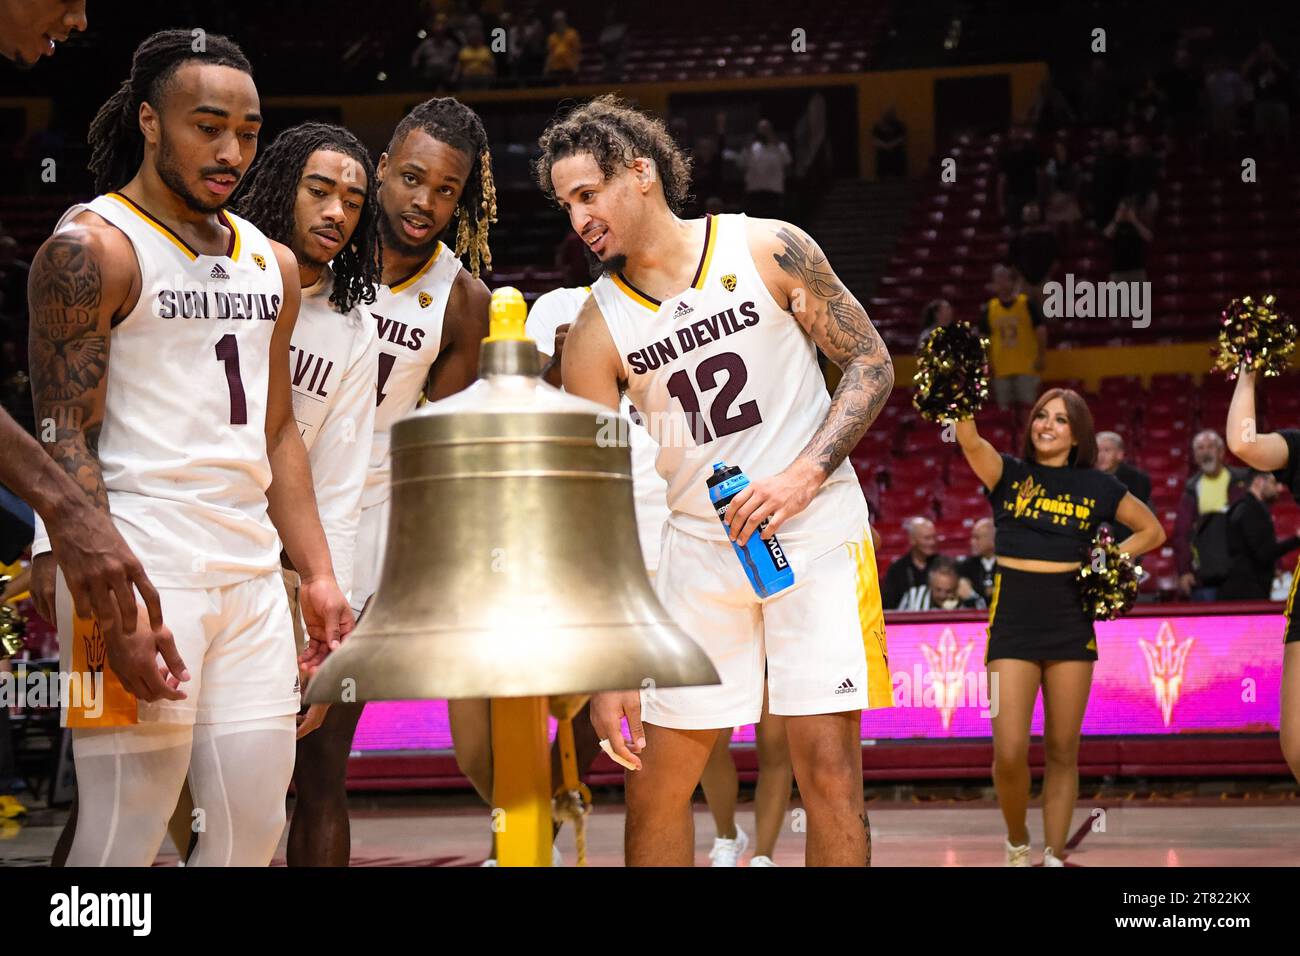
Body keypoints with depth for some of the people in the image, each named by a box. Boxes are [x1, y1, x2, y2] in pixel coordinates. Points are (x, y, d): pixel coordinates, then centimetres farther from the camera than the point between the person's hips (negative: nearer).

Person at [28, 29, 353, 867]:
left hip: (250, 573, 7)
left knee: (258, 823, 6)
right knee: (125, 833, -8)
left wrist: (318, 575, 13)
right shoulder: (92, 248, -6)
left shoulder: (272, 263, 17)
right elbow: (65, 441, -11)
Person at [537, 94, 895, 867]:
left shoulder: (769, 251, -6)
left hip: (817, 532, -2)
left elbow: (871, 362, -1)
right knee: (656, 779, 3)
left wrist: (806, 472, -17)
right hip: (698, 548, 3)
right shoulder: (597, 332, -2)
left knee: (828, 764, -9)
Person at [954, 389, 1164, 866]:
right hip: (1013, 619, -1)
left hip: (1071, 621, 2)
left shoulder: (1096, 486, 6)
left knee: (1062, 751, 4)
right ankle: (1017, 842, 15)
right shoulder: (1008, 473, 2)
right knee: (1009, 752, -10)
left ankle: (1054, 857, 14)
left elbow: (1152, 531, 17)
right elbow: (970, 441, -19)